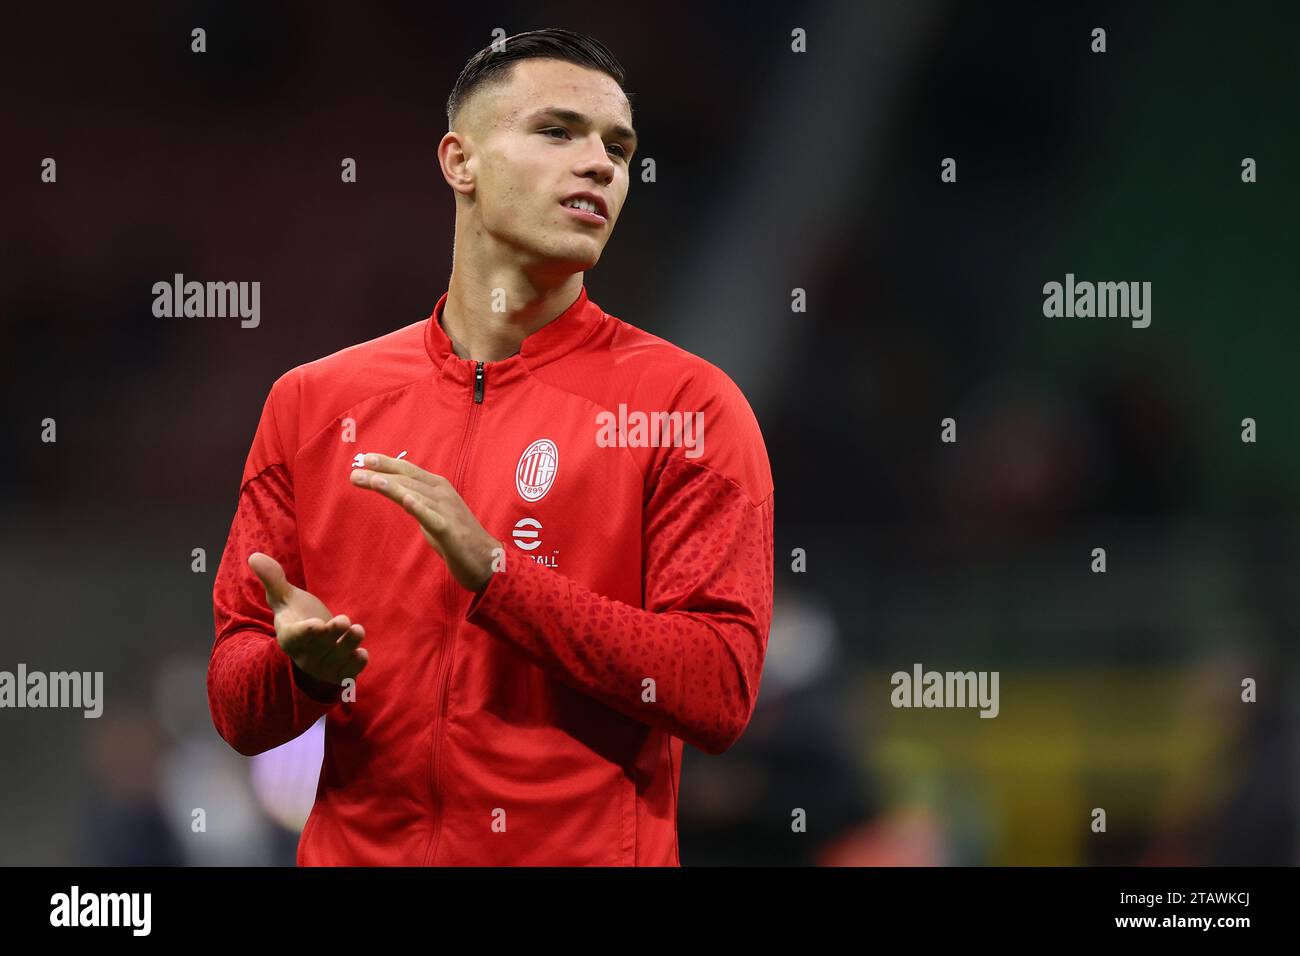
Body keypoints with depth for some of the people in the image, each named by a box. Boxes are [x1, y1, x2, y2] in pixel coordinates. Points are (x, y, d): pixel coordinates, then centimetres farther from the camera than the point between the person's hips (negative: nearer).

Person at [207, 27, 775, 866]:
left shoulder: (686, 403, -4)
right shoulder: (313, 404, 5)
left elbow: (721, 692, -14)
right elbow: (238, 712, 7)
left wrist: (495, 573, -21)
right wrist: (301, 664, -15)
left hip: (588, 852, -2)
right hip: (359, 850, 3)